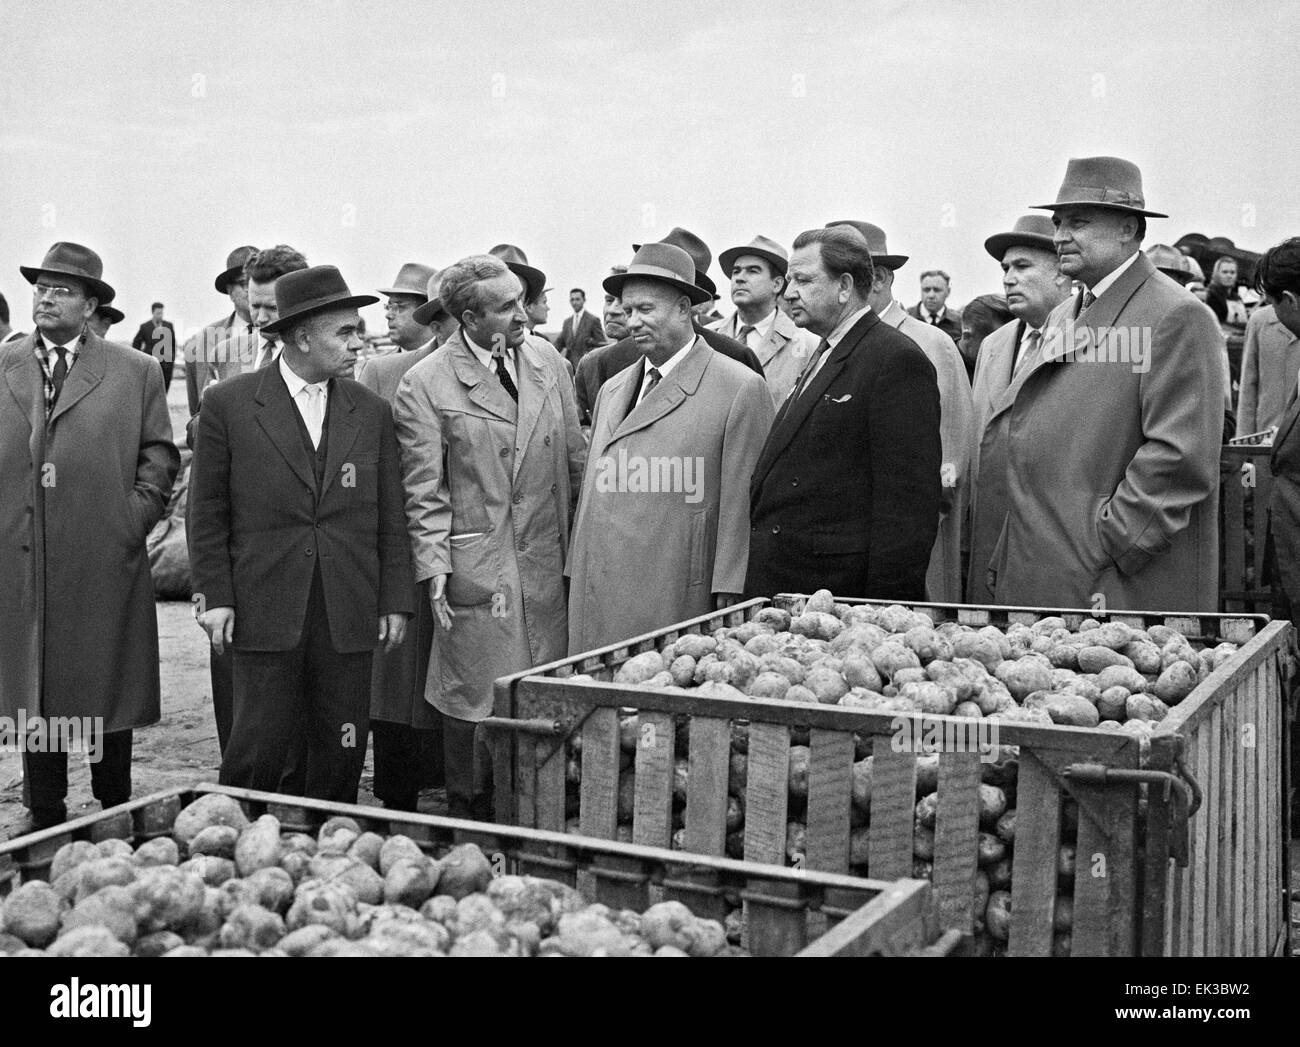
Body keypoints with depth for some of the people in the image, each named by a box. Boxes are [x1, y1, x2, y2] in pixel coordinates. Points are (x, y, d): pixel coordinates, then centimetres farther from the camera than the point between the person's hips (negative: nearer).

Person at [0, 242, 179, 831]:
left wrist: (135, 518, -5)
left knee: (107, 694, 6)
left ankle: (116, 815, 19)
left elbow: (160, 456, 5)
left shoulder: (136, 372, 5)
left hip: (104, 565, -2)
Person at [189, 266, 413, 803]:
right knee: (261, 749, -1)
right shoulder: (227, 404, 1)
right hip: (265, 612, -3)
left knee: (340, 757, 6)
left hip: (348, 616, 3)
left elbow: (390, 519, 10)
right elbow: (209, 512, 3)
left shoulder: (372, 411, 9)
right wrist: (214, 595, -3)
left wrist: (395, 602, 6)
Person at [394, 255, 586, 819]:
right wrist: (434, 566, -12)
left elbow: (574, 460, 15)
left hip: (547, 563, 4)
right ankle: (469, 818, 20)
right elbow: (424, 491, -4)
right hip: (477, 570, -4)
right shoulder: (424, 385, -5)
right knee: (474, 701, 2)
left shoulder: (547, 361, 9)